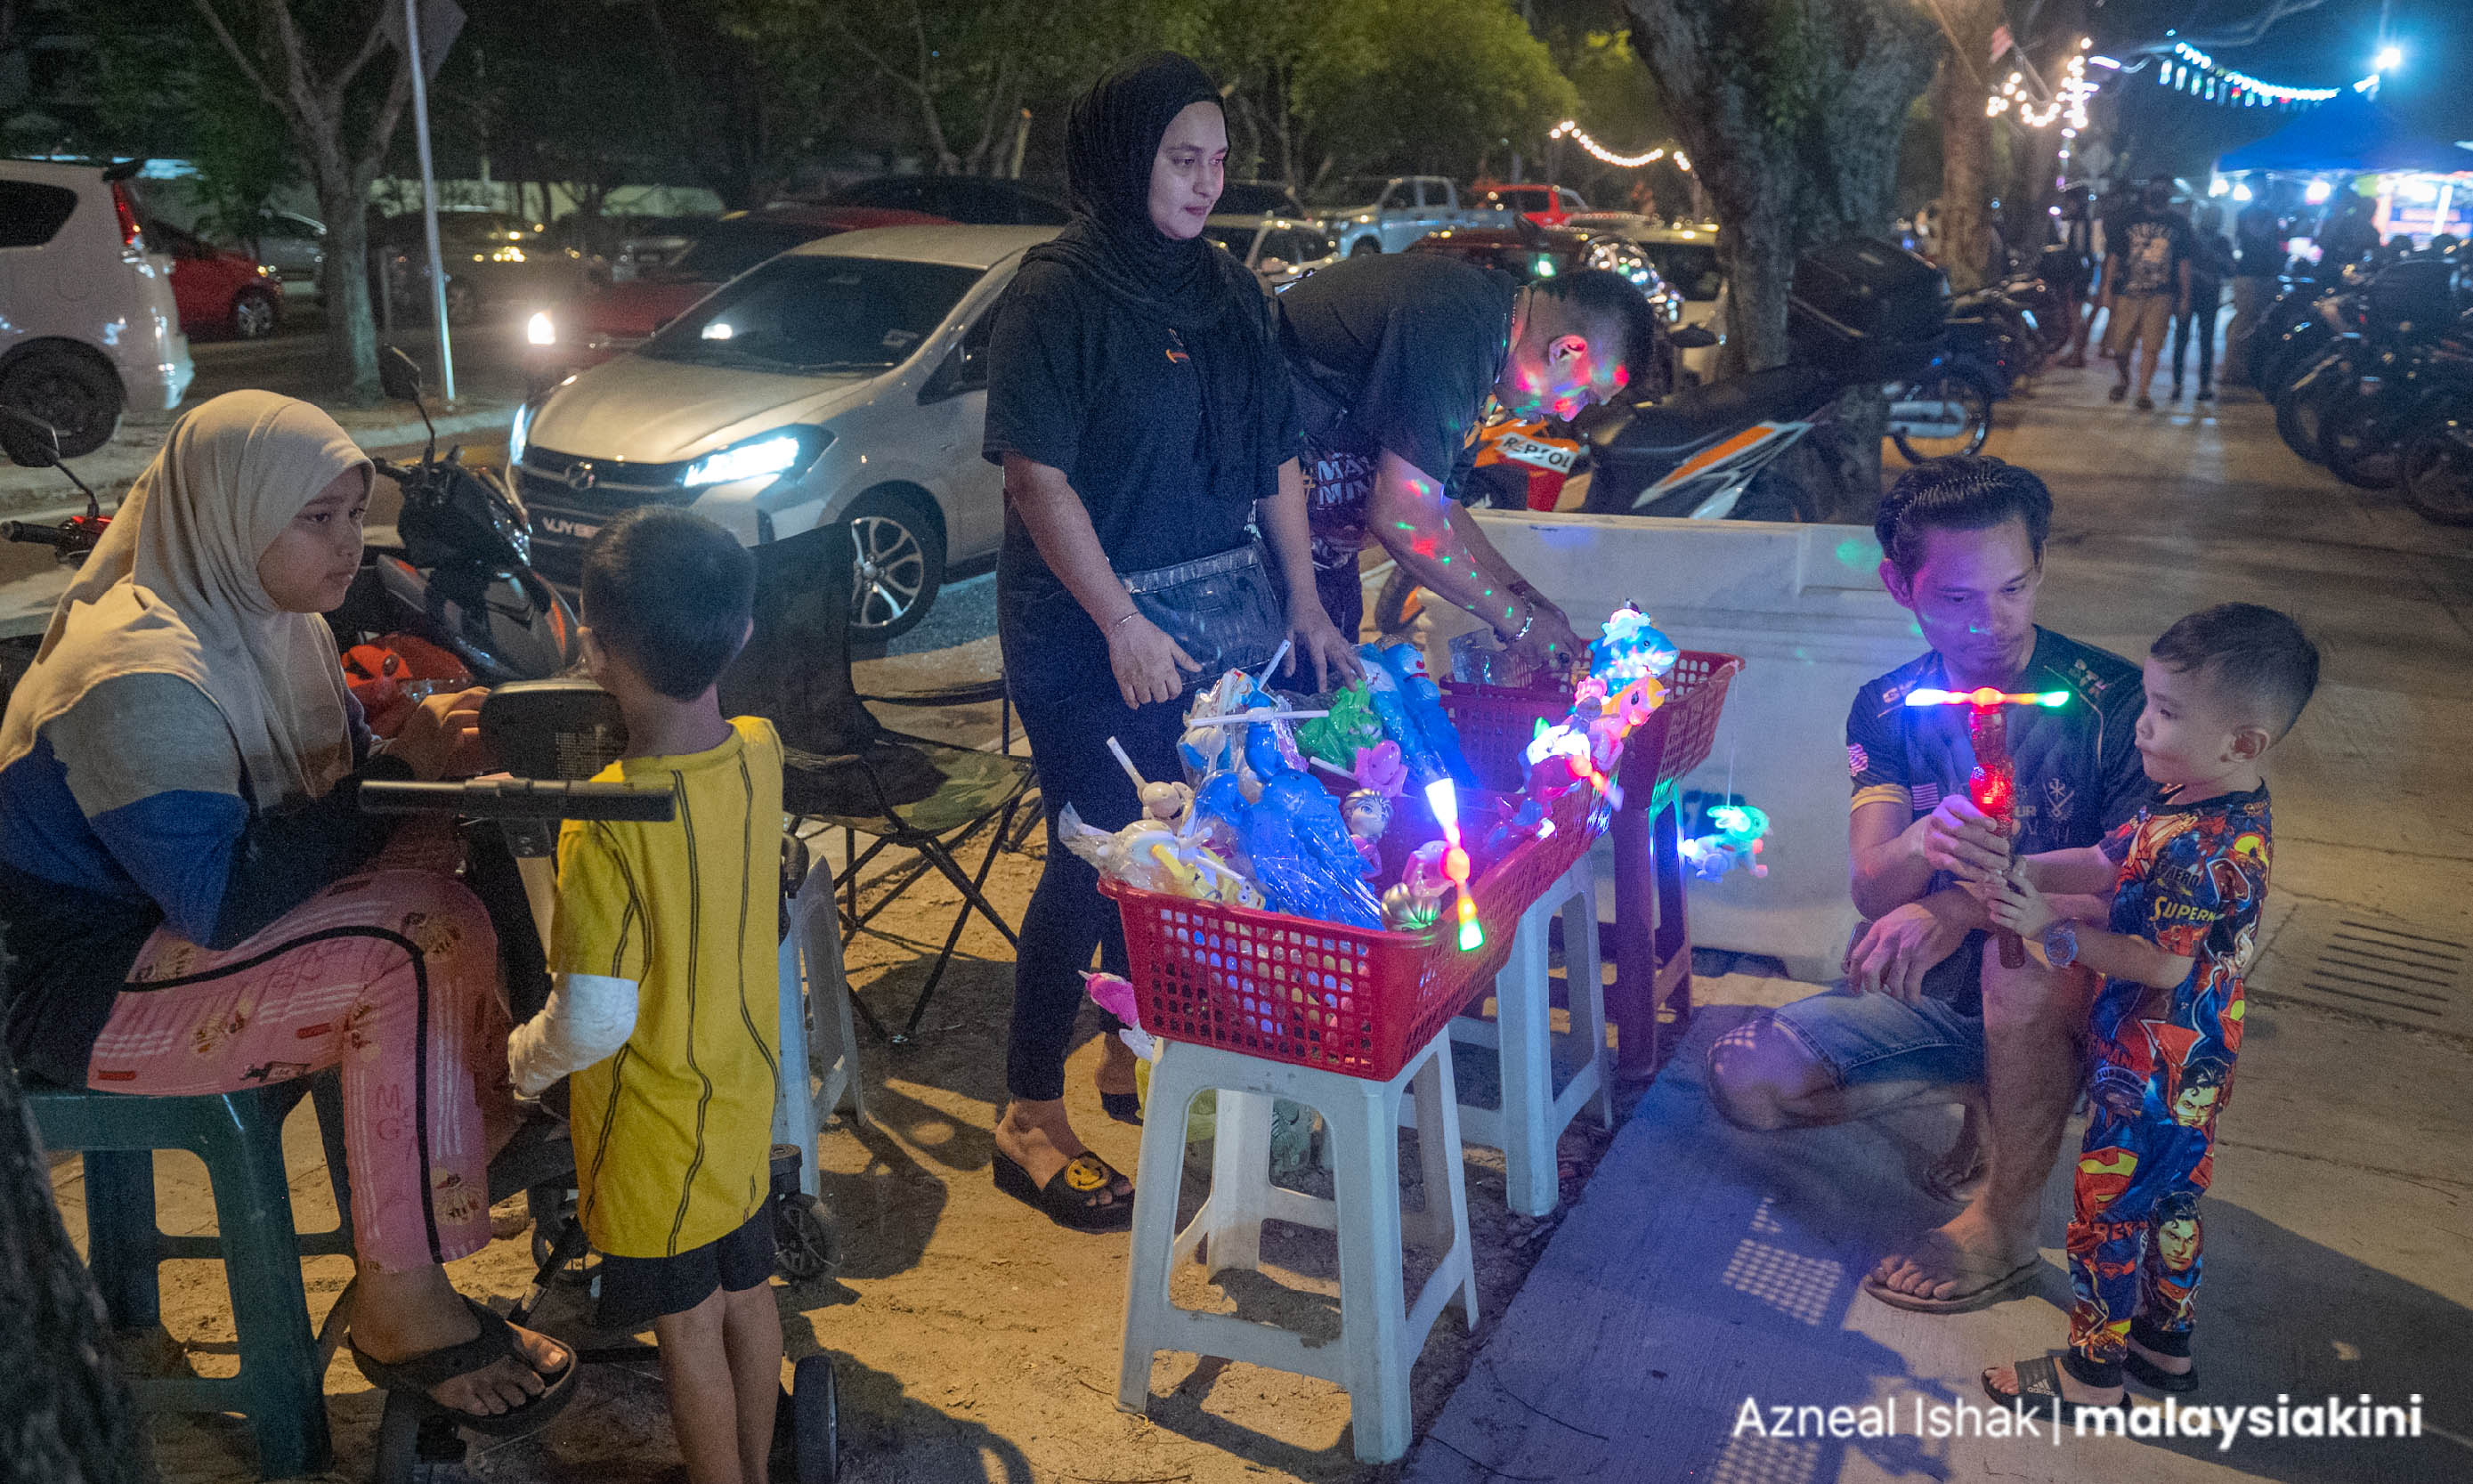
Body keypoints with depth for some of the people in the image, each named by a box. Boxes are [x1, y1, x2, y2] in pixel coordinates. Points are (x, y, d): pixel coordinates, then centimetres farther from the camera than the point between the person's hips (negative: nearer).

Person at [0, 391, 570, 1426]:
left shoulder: (262, 616, 3)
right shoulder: (143, 680, -26)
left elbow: (339, 777, 7)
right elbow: (224, 905, -29)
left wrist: (427, 750, -16)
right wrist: (400, 770, -27)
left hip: (189, 915, 9)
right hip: (88, 986, -9)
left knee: (449, 890, -9)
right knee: (414, 950, -27)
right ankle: (401, 1309, -18)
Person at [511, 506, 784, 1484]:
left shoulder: (606, 827, -31)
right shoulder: (760, 752, -13)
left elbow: (594, 1021, -27)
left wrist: (523, 1060, -8)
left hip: (656, 1126, -6)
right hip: (744, 1091, 7)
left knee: (688, 1330, 15)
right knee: (747, 1293, 25)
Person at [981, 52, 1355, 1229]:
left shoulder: (1227, 292, 10)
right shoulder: (1056, 294, -11)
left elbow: (1275, 458, 14)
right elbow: (1037, 477, -15)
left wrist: (1305, 605, 10)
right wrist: (1123, 624, -18)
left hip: (1208, 620, 7)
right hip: (1085, 636, -7)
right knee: (1096, 857, -4)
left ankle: (1137, 1055, 34)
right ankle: (1030, 1121, 10)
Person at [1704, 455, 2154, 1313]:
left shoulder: (2109, 702, -15)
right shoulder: (1888, 711, -3)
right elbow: (1871, 893, -13)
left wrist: (1964, 901, -34)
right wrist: (1923, 841, -39)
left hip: (2072, 1002, -4)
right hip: (1939, 995, 4)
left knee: (2022, 953, -39)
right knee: (1745, 1080, -13)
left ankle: (2007, 1227, -16)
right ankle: (1981, 1092, 8)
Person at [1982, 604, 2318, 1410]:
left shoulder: (2208, 851, -32)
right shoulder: (2198, 802, -2)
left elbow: (2164, 966, -28)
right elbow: (2110, 862, 4)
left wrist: (2053, 932, -22)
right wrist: (2021, 868, -8)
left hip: (2153, 1069, -9)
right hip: (2190, 1063, 9)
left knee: (2107, 1210, 6)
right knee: (2171, 1196, 24)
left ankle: (2093, 1374, 22)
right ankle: (2167, 1342, 43)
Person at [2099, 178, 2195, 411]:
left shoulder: (2179, 223, 8)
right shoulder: (2127, 219, 4)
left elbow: (2184, 262, 11)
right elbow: (2114, 257, 7)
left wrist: (2185, 297, 7)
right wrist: (2108, 290, 2)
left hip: (2161, 296, 0)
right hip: (2128, 293, 0)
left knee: (2151, 347, -7)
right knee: (2121, 346, 2)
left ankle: (2144, 392, 1)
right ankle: (2124, 379, 31)